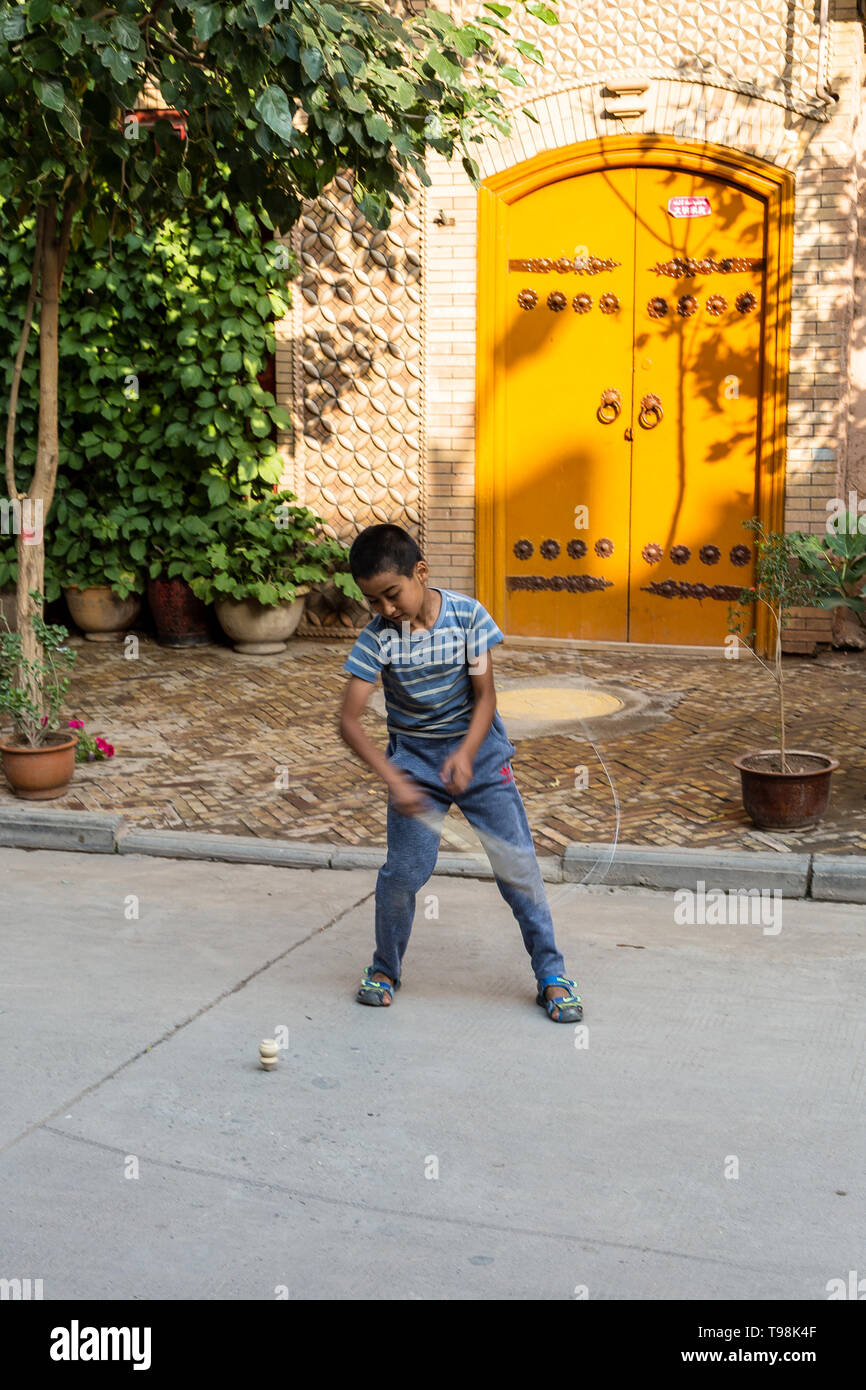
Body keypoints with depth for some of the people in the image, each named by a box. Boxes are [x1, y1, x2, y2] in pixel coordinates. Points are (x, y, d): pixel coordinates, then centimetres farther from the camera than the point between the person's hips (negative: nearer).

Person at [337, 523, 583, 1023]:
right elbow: (350, 721, -18)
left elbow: (485, 695, -11)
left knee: (517, 862, -3)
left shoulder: (467, 615, -14)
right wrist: (393, 779, -30)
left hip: (478, 751, 0)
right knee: (403, 871, -6)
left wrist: (466, 753, -28)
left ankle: (551, 973, 11)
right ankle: (386, 968, 19)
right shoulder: (377, 638, -15)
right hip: (414, 760, 0)